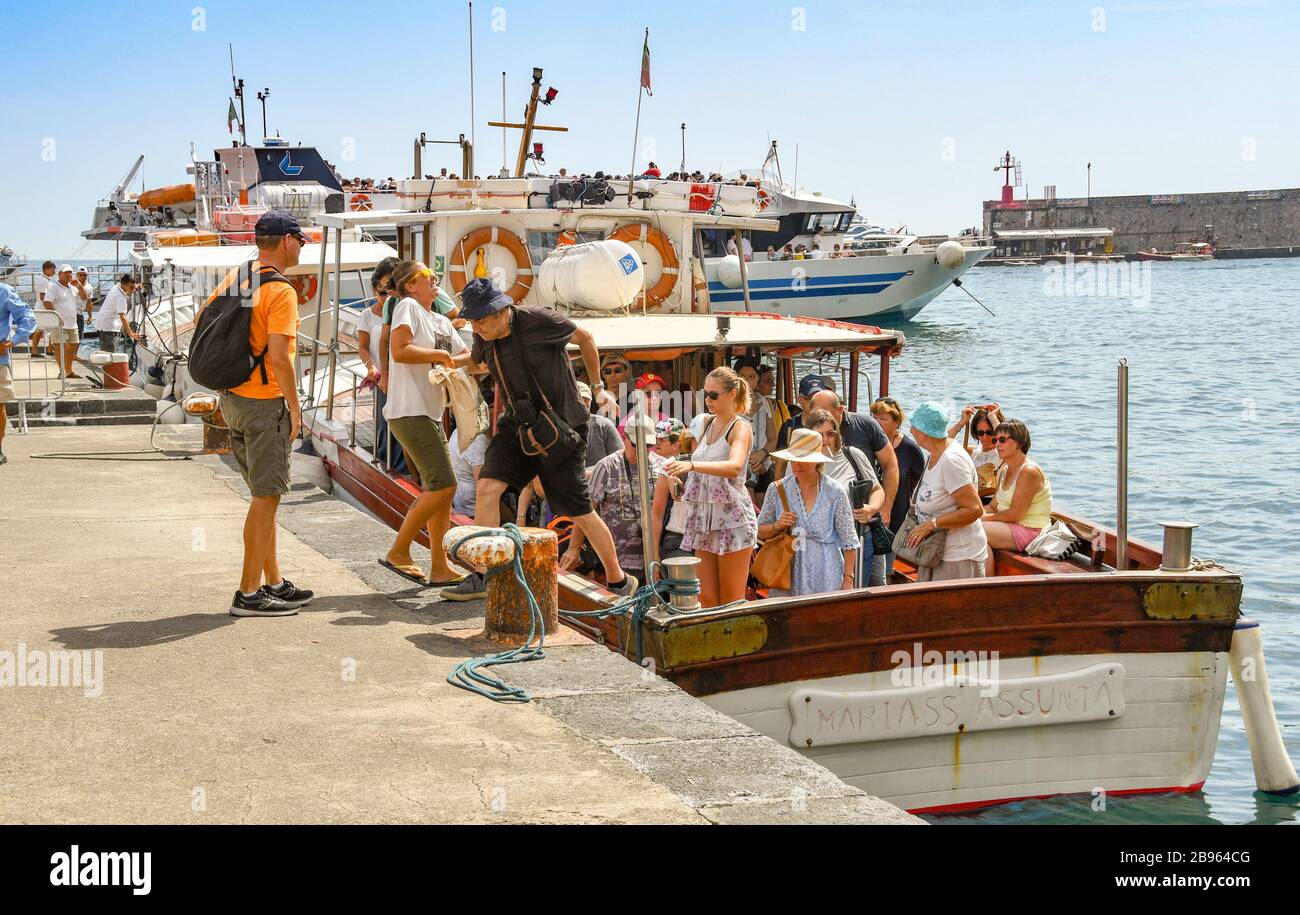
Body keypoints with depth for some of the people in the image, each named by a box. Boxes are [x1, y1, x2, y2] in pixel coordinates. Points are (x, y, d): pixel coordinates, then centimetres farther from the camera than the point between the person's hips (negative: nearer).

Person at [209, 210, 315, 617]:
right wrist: (294, 405, -12)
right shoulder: (280, 292, -16)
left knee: (264, 494, 16)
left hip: (232, 397, 9)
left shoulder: (234, 277, 8)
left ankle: (274, 583, 23)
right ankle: (249, 593, 1)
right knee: (266, 497, -2)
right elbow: (279, 357, -22)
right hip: (265, 401, -9)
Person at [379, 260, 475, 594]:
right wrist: (438, 354, -12)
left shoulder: (442, 323, 19)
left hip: (430, 413, 10)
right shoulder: (408, 307, -7)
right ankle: (398, 553, -5)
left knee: (438, 490, 9)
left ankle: (440, 568, 14)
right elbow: (399, 351, -21)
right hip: (409, 412, -10)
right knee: (443, 485, -14)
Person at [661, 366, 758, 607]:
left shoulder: (740, 427, -8)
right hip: (704, 517, 7)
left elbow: (734, 466, -29)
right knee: (707, 599, 5)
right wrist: (680, 470, 11)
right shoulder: (708, 424, 13)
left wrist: (692, 465, -40)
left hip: (732, 517, -7)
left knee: (731, 603, -2)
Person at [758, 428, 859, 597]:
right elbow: (760, 532, 13)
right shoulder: (777, 490, 3)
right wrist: (777, 526, -7)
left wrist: (848, 579, -2)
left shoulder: (835, 491, -3)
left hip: (825, 578, -2)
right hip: (787, 576, 2)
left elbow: (849, 542, 1)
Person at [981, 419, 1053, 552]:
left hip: (1030, 531, -9)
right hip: (1012, 526, 9)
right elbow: (994, 506, 15)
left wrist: (985, 518, -10)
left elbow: (1015, 514, -18)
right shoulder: (1003, 470, 14)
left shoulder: (1029, 471, -16)